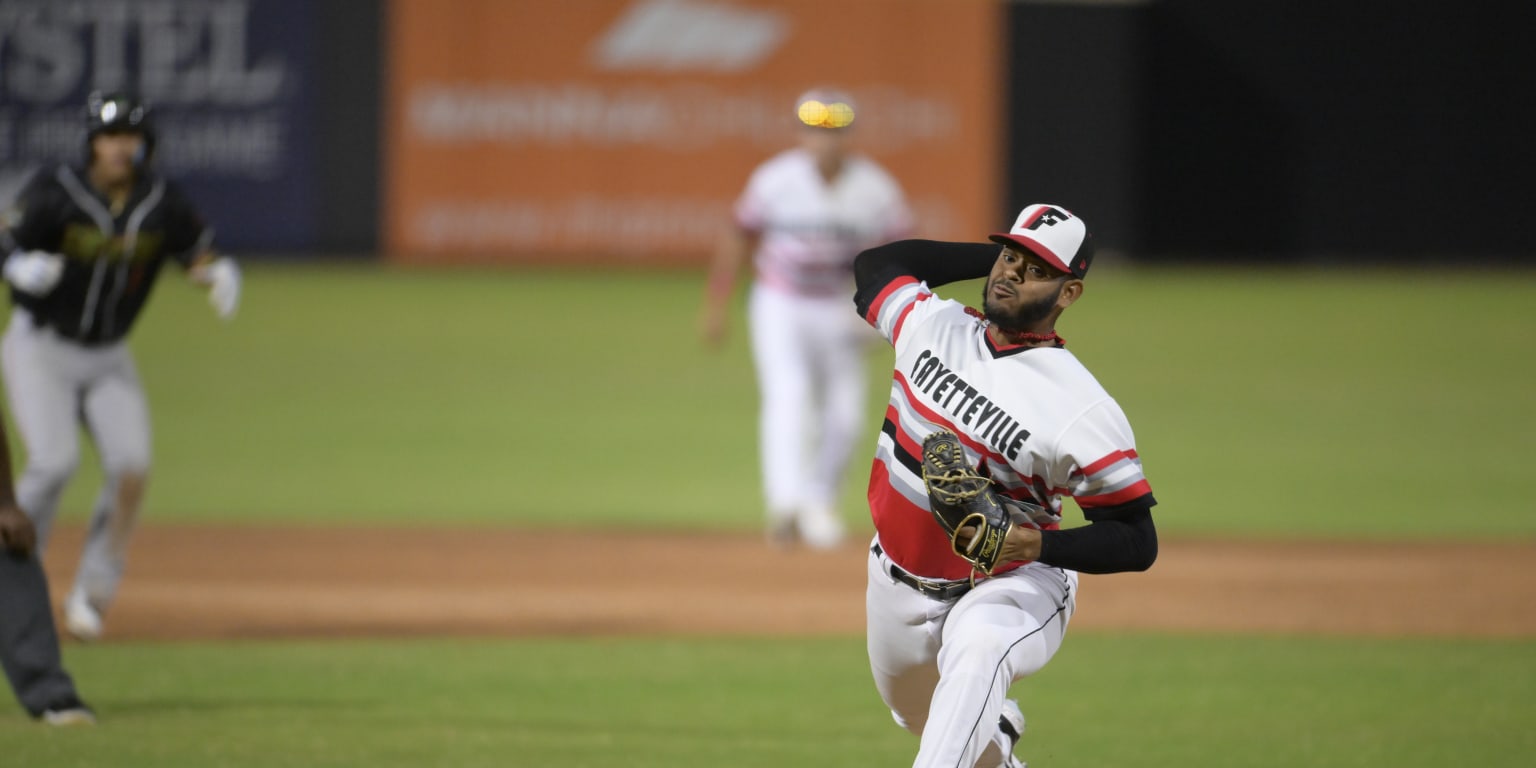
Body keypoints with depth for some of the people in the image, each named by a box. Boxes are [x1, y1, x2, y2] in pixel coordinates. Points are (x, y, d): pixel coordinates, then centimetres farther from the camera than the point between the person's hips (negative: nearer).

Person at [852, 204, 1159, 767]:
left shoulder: (1081, 410, -25)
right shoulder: (930, 323, -7)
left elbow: (1137, 541, -21)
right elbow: (876, 261, 15)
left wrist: (1040, 545, -39)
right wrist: (999, 255, 8)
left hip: (1012, 586, -7)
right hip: (901, 586, 7)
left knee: (976, 653, -40)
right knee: (919, 709, 25)